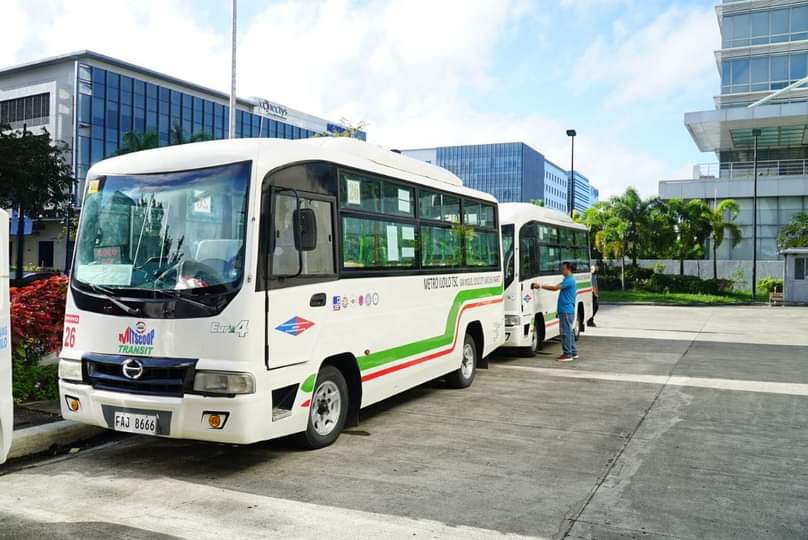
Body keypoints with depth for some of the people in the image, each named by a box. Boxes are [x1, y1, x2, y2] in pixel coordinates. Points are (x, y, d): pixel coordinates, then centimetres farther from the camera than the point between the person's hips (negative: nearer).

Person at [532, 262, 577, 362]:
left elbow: (555, 288, -21)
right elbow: (557, 287, 16)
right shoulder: (568, 279, 19)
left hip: (566, 311, -11)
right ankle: (573, 353, 22)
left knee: (565, 332, -7)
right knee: (569, 331, 15)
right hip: (567, 310, 11)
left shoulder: (569, 280, -15)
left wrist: (541, 286, -17)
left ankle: (567, 354, -5)